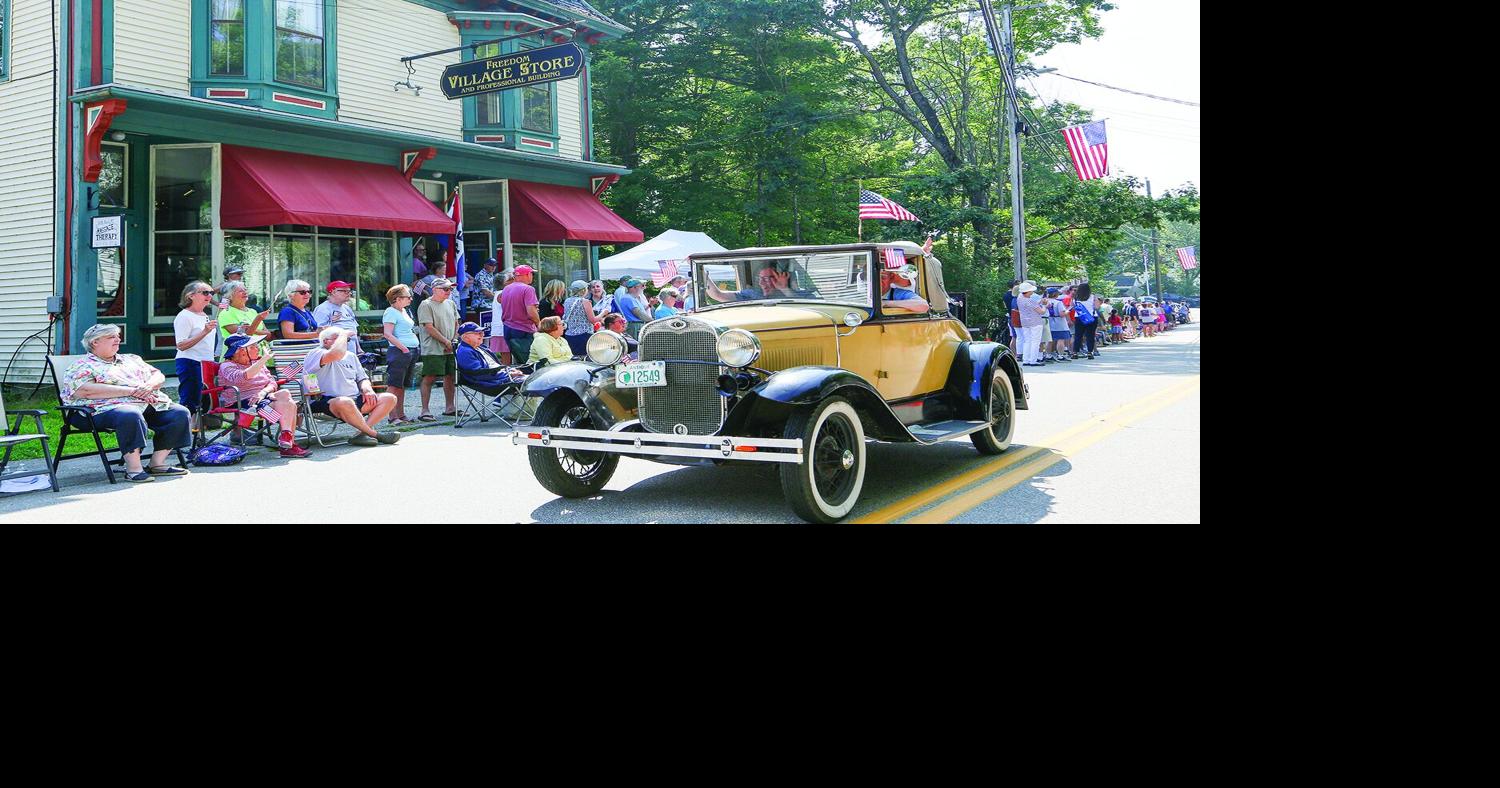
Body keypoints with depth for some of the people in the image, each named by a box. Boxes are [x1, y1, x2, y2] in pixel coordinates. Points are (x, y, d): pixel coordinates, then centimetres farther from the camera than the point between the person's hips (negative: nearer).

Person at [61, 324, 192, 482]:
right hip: (110, 407, -6)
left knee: (181, 413, -17)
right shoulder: (82, 367, 7)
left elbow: (159, 375, 23)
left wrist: (149, 385, -4)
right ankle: (134, 469, -35)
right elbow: (86, 391, -13)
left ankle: (157, 463, -12)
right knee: (131, 416, -40)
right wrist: (130, 390, -16)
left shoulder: (131, 359, 27)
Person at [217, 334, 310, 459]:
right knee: (286, 404, -27)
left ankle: (287, 439, -25)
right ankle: (288, 443, -26)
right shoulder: (227, 366, -2)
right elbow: (242, 377, -26)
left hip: (262, 398, 7)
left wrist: (263, 392, -13)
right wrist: (264, 359, -24)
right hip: (244, 402, -7)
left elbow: (272, 382, 11)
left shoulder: (257, 362, 21)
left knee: (285, 393, -25)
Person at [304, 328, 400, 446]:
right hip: (328, 401, -7)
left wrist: (367, 389, 1)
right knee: (345, 402, -43)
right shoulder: (315, 354, -1)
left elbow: (362, 378, 25)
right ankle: (374, 434, -25)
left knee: (389, 398, -11)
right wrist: (343, 334, -7)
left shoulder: (351, 356, 25)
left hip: (356, 400, 8)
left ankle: (362, 434, -25)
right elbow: (336, 354, -24)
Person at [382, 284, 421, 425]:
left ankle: (401, 415, 17)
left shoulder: (404, 311, 19)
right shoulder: (391, 312, -9)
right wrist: (403, 348, -21)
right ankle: (393, 417, -10)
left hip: (413, 351, 10)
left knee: (402, 386, 13)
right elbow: (388, 334, -17)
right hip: (398, 352, -10)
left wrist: (416, 349, 15)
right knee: (394, 385, -8)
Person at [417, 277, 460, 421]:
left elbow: (456, 324, 20)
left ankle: (450, 408, 21)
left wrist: (455, 339, 4)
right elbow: (430, 328, -15)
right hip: (433, 350, -7)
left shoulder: (450, 304, 15)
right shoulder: (426, 305, -8)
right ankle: (424, 411, -7)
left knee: (450, 377, 11)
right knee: (429, 378, -8)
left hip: (450, 349, 7)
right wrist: (446, 342, -15)